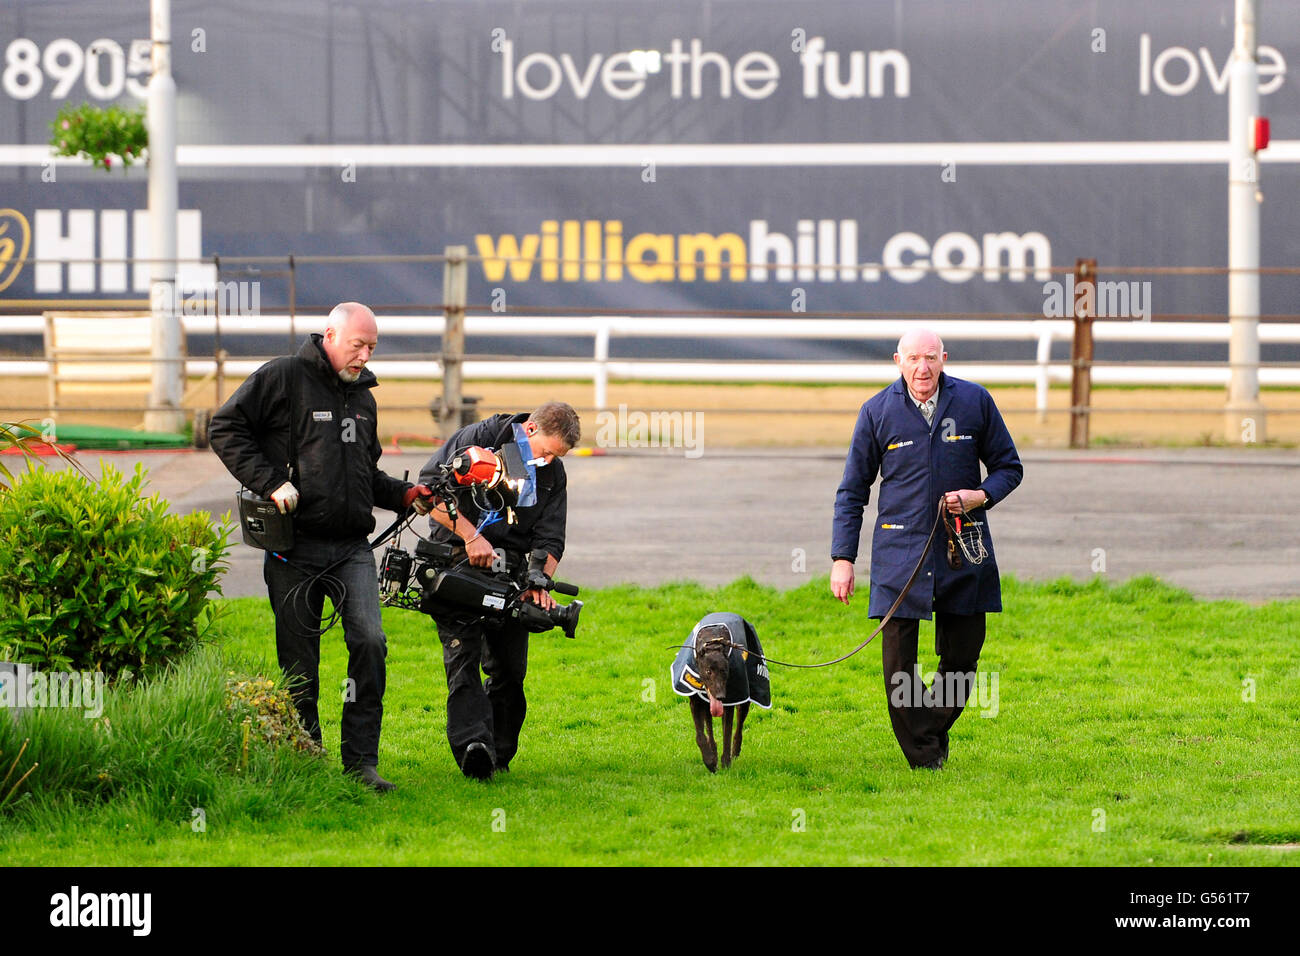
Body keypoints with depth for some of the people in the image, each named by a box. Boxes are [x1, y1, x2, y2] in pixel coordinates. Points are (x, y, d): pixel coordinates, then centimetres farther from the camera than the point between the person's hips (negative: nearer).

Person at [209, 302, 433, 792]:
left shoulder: (362, 396, 18)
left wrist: (404, 495, 11)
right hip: (295, 548, -4)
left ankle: (361, 758, -9)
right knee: (299, 659, 2)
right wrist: (269, 482, -15)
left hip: (352, 549, 4)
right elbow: (225, 429, -7)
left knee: (369, 641, -13)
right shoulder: (282, 378, -3)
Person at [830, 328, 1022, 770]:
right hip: (900, 551, -1)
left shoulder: (975, 402, 1)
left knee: (962, 656, 6)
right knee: (898, 662, -7)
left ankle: (935, 728, 30)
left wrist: (981, 496, -11)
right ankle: (923, 755, 4)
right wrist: (842, 558, 0)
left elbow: (1008, 467, 11)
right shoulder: (877, 412, 0)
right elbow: (852, 491, 6)